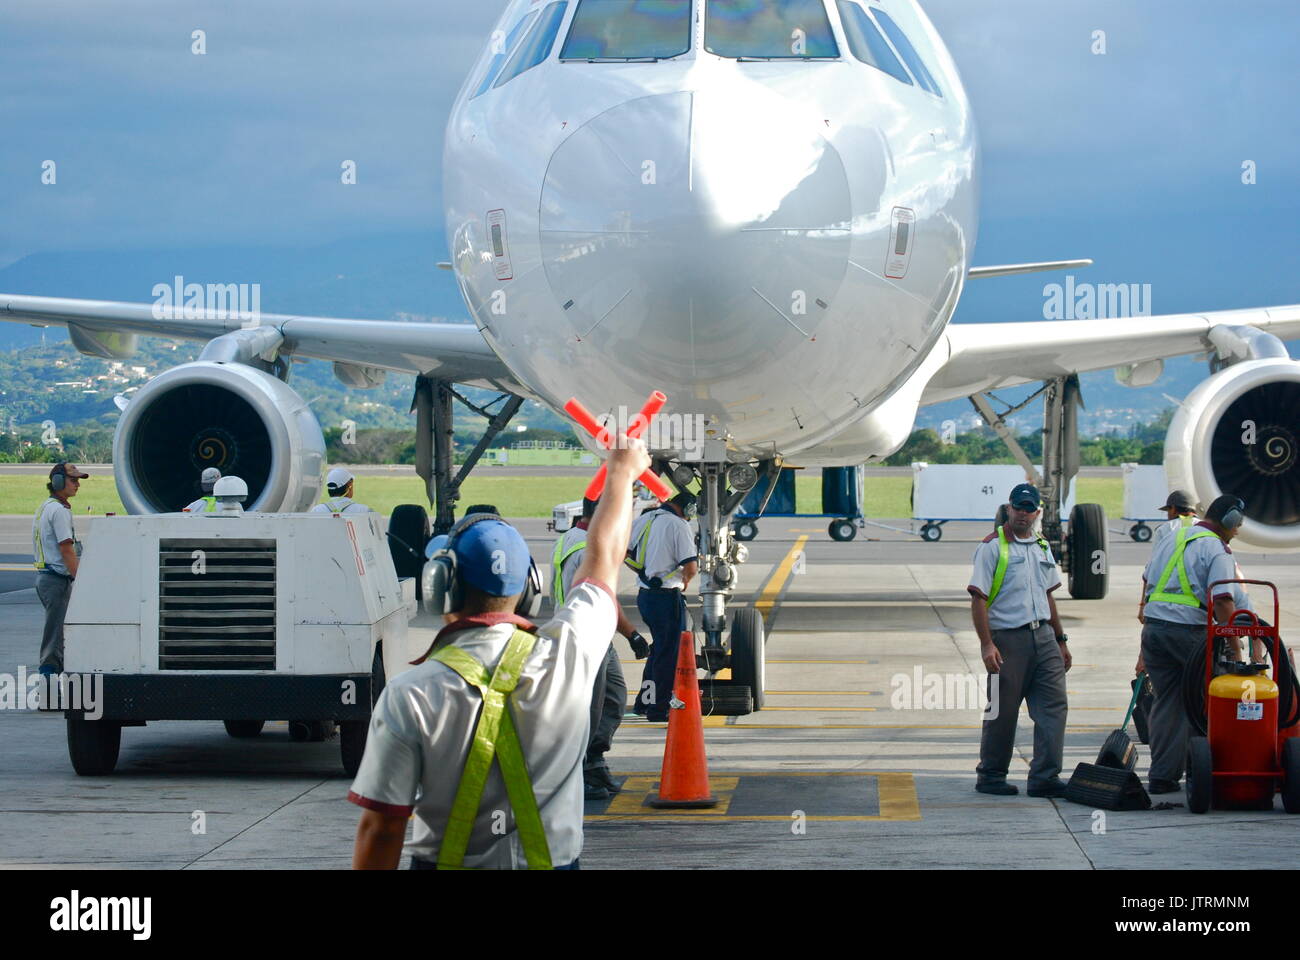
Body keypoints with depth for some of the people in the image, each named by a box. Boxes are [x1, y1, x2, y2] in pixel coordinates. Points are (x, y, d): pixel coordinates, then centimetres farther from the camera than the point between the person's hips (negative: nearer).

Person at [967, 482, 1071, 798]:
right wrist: (986, 644, -18)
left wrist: (1060, 640, 22)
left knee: (1053, 706, -2)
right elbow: (978, 598, -10)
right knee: (1002, 712, 0)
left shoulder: (1042, 547, 17)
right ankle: (990, 776, 13)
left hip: (1043, 637, 6)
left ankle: (1045, 777, -2)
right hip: (1007, 638, -6)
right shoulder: (992, 547, -5)